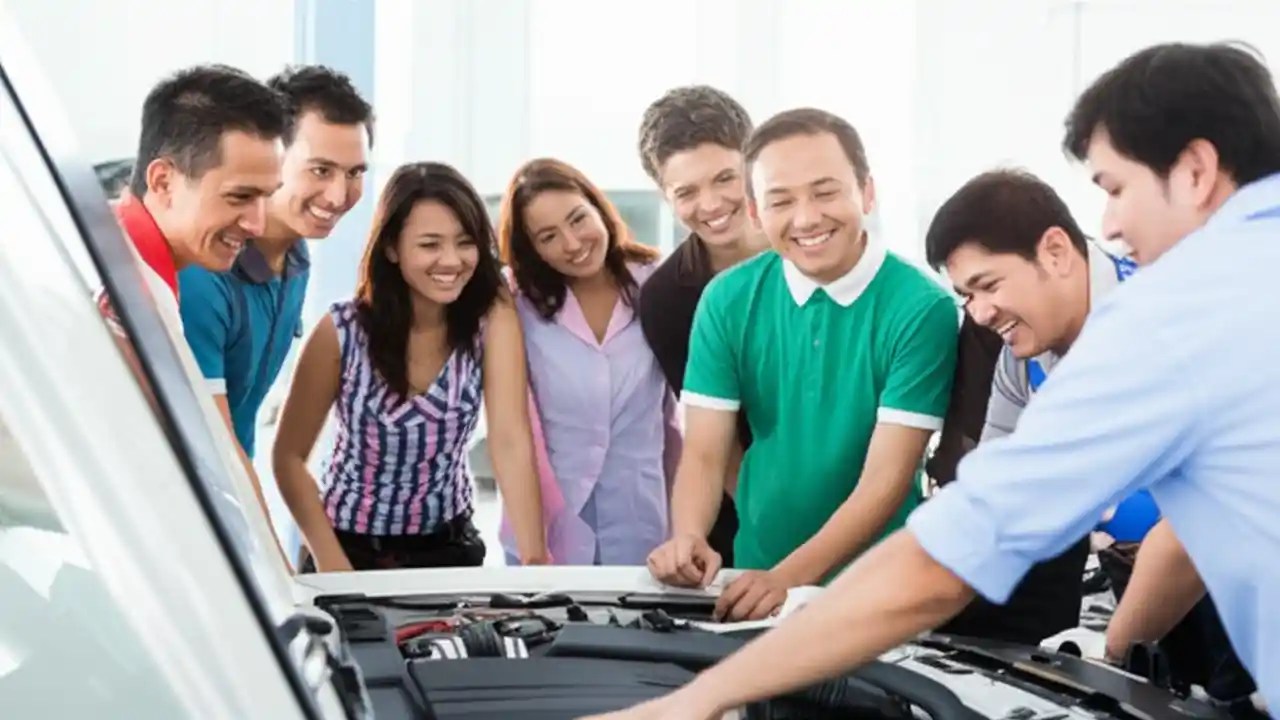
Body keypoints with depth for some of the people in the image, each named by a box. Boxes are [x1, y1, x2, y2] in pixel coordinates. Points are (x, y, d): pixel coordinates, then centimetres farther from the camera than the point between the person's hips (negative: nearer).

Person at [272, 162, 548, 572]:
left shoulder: (492, 315, -12)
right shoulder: (342, 331, -14)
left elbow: (511, 440, -20)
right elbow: (289, 456, -6)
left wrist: (534, 558, -32)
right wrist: (331, 563, -17)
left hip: (447, 549, 1)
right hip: (352, 550, -1)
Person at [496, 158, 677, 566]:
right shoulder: (520, 309, -5)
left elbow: (674, 410, 5)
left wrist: (681, 513, 5)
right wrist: (540, 543, -13)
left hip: (640, 535, 1)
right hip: (547, 538, -1)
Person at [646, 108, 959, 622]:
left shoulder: (921, 307, -11)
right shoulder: (728, 300, 0)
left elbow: (887, 478, -14)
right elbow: (703, 453, -1)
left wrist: (788, 578, -24)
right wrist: (688, 538, -20)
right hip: (756, 574, 2)